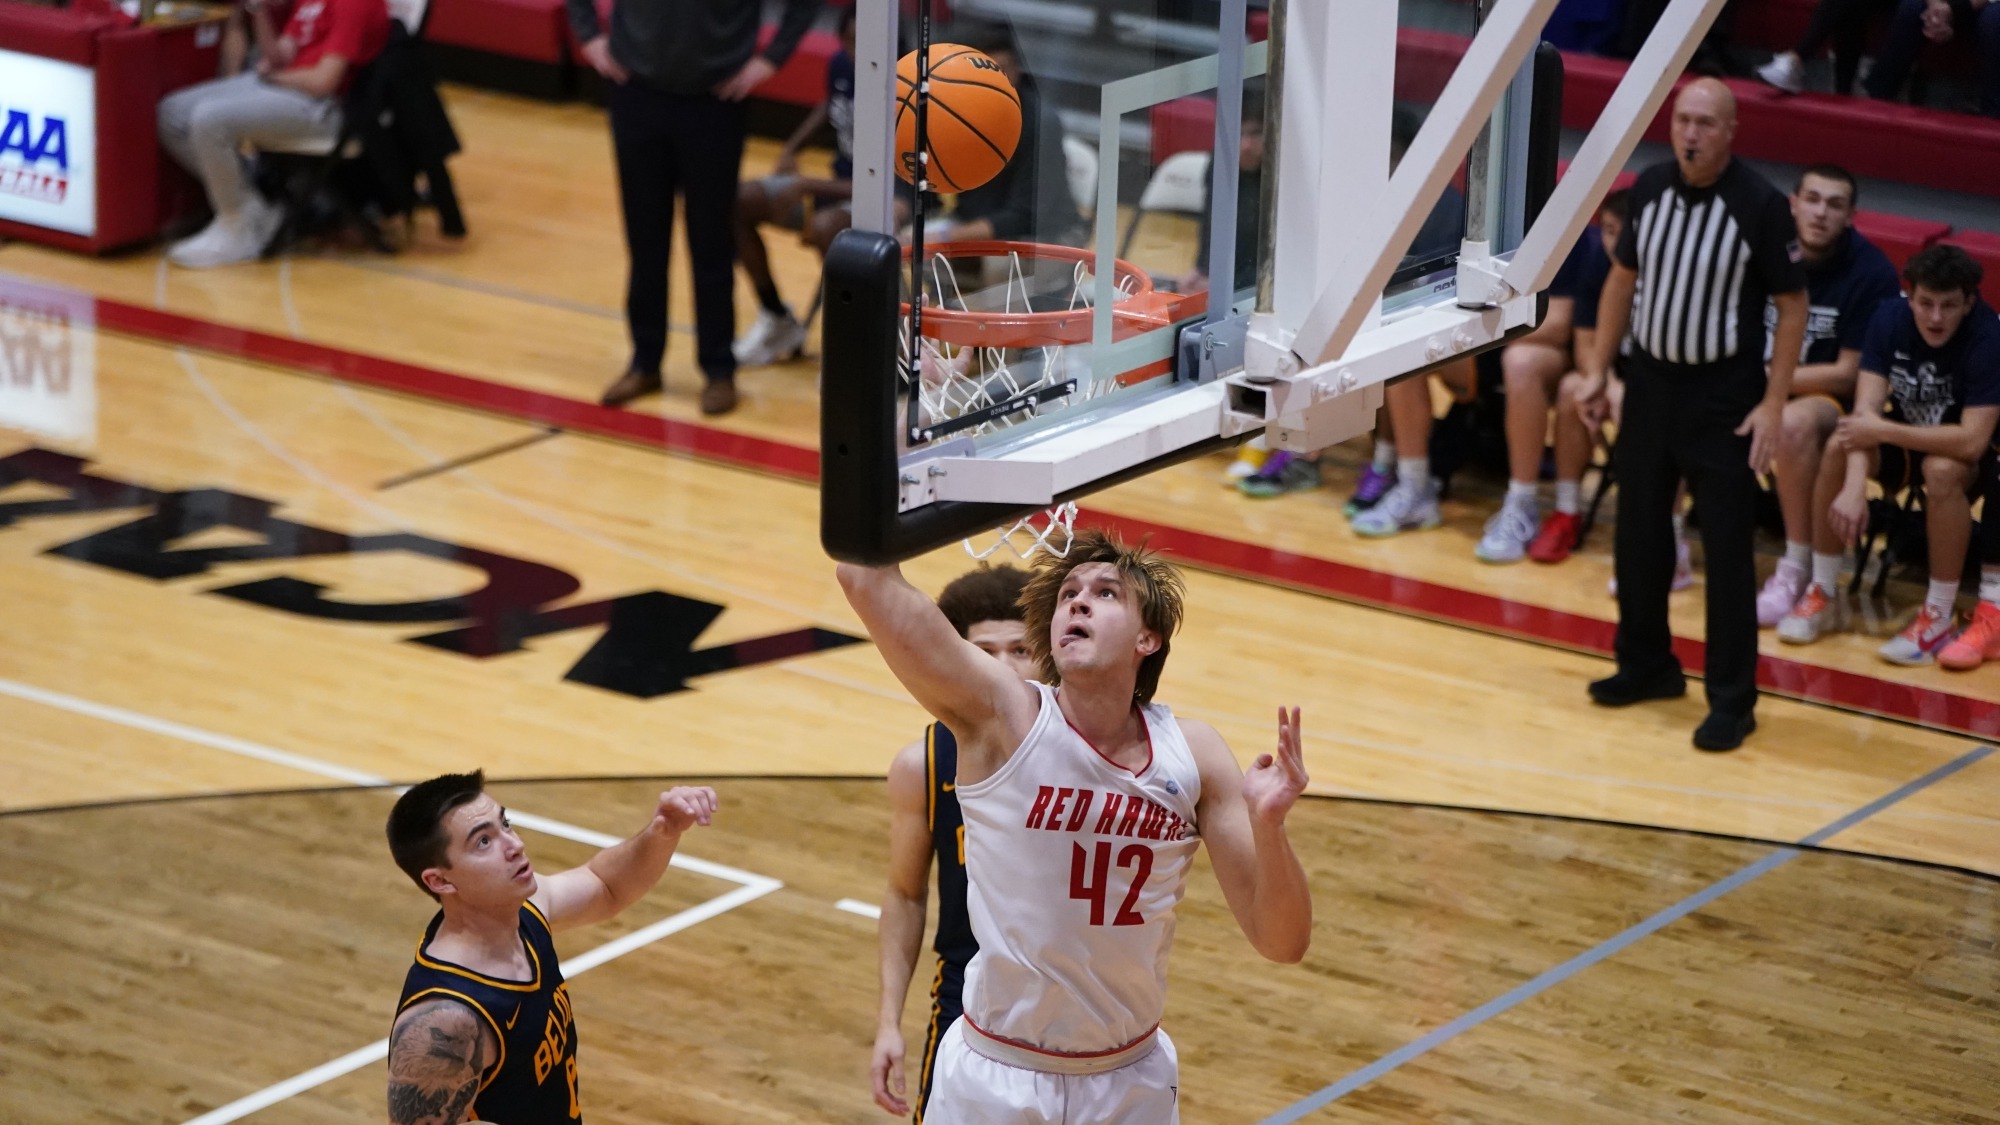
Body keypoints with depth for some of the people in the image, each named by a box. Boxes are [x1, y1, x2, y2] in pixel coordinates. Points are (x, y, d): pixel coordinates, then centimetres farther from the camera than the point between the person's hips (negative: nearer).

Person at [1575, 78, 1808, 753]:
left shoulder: (1760, 206, -14)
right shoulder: (1650, 188, 0)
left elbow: (1792, 306, -9)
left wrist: (1774, 403, -14)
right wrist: (1598, 369, 8)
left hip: (1723, 399, -5)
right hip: (1650, 382, 5)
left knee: (1727, 550, -3)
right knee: (1637, 533, 14)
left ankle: (1732, 700, 5)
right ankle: (1647, 665, 32)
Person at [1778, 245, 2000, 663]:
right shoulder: (1891, 317, -15)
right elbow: (1865, 411, -21)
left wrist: (1883, 431, -29)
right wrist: (1854, 485, -36)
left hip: (1961, 449, -4)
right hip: (1906, 435, 4)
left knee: (1941, 470, -37)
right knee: (1837, 448, -23)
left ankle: (1939, 617, -24)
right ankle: (1823, 595, -9)